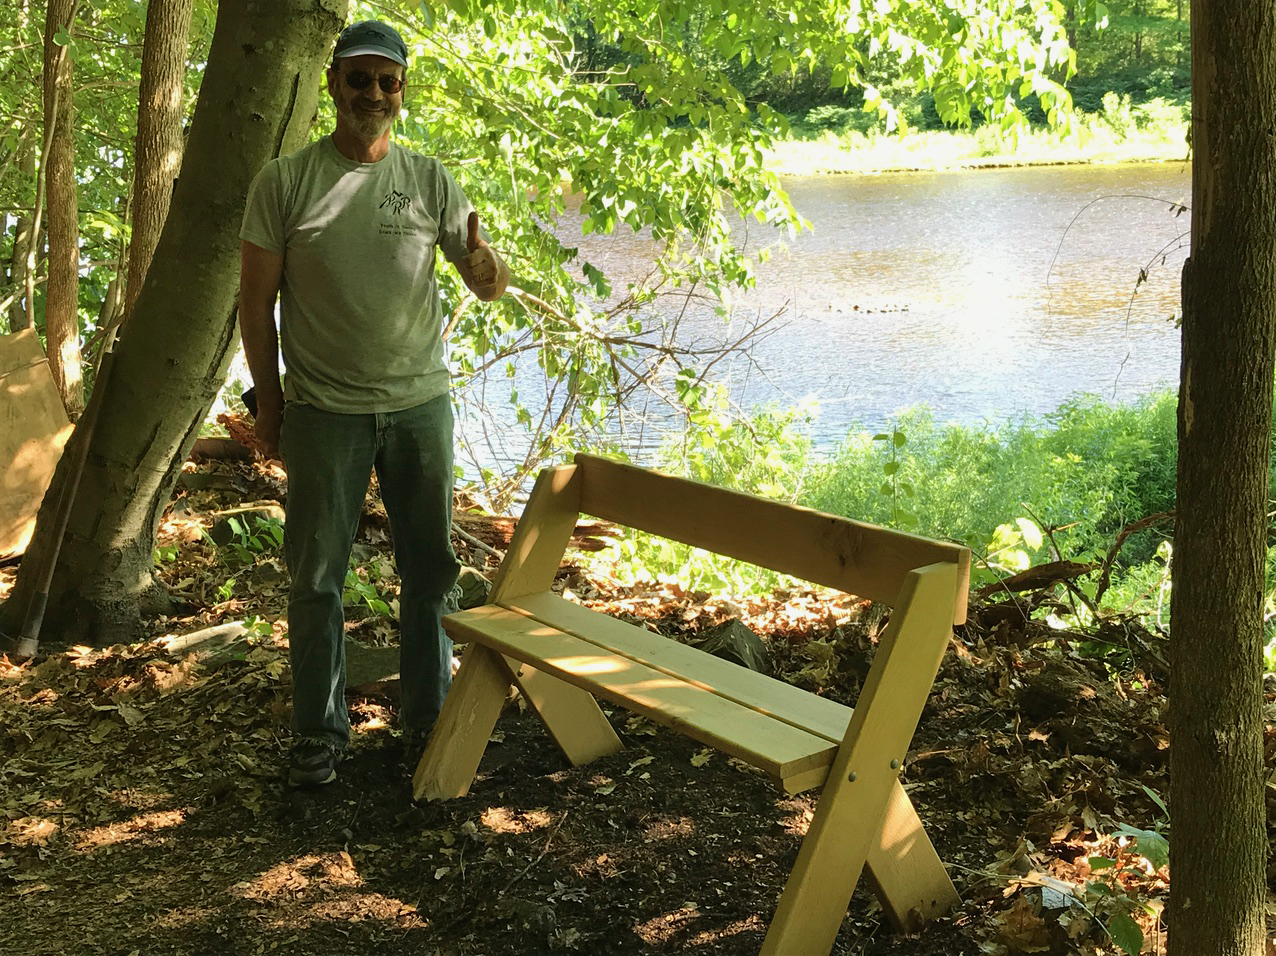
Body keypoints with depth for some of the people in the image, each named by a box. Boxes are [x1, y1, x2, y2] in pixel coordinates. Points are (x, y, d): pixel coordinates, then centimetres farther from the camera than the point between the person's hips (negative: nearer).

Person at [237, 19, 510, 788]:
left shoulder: (430, 180, 3)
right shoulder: (285, 182, -3)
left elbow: (485, 281, 3)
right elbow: (258, 300, 1)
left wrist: (487, 268, -22)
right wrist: (269, 401, -1)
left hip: (420, 404, 2)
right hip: (324, 409, -2)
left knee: (432, 566, 9)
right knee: (317, 574, 6)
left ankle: (430, 716, 25)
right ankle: (320, 731, 19)